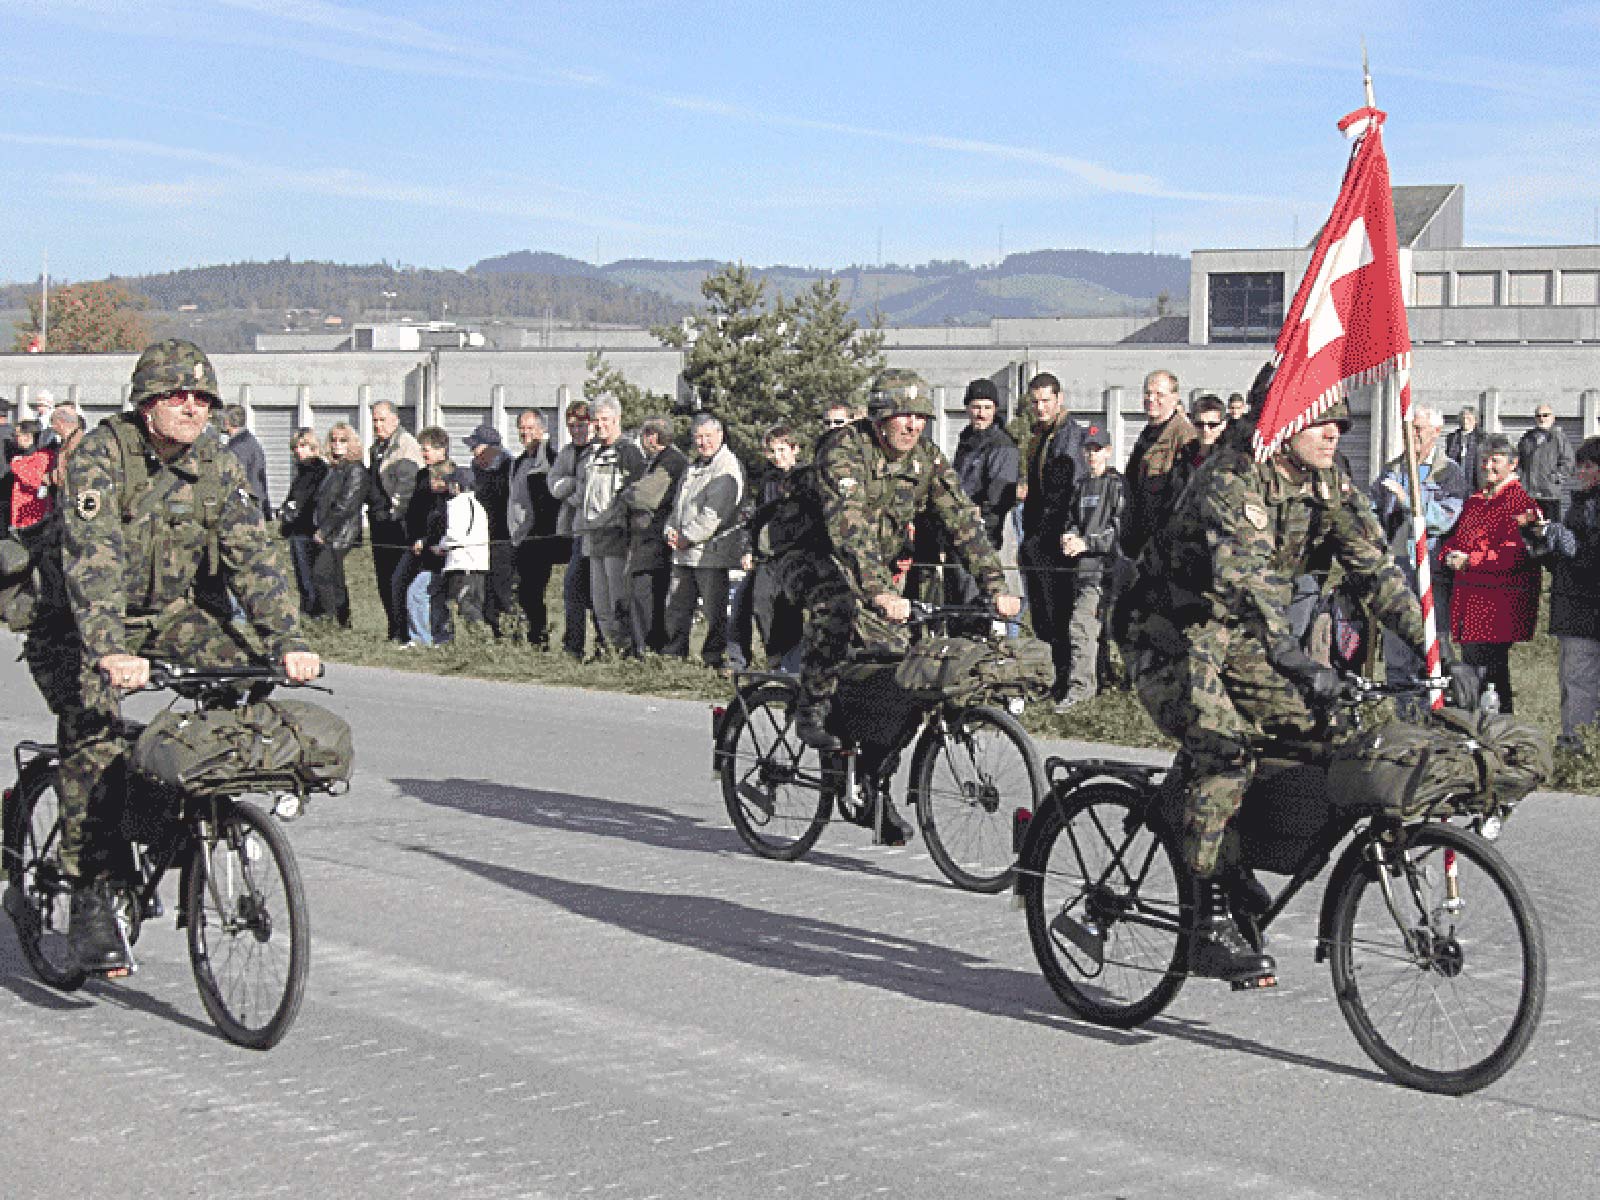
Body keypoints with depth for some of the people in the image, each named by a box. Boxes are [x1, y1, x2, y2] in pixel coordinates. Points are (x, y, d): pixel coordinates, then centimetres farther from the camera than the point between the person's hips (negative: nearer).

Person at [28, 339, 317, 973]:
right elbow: (91, 559, -34)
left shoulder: (218, 467, -8)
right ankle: (88, 903, -12)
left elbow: (256, 556, -16)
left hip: (171, 611, 4)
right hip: (82, 622, -4)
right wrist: (112, 651, -48)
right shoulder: (100, 456, -22)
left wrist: (287, 641, -30)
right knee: (95, 738, -23)